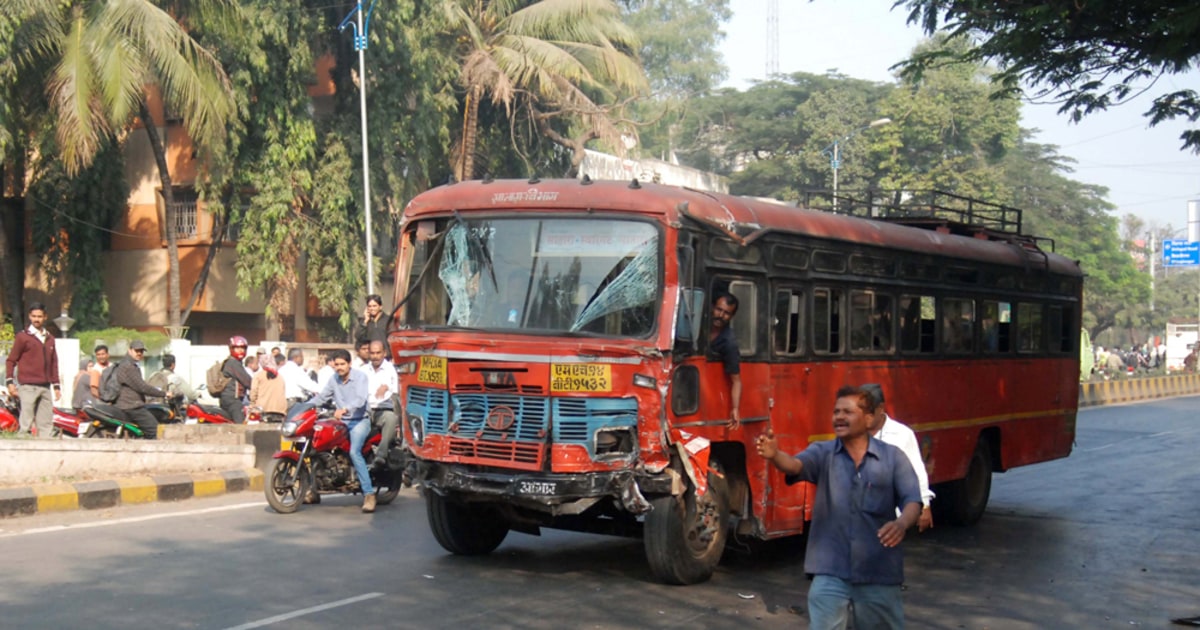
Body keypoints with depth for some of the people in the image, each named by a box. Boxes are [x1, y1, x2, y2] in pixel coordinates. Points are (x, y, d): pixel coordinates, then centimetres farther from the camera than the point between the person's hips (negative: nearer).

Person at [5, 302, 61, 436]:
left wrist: (56, 386, 18)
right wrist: (9, 382, -9)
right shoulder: (22, 337, 2)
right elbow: (11, 360, 0)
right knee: (26, 423, -10)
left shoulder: (50, 338, 17)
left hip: (46, 387, 5)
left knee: (46, 422, 4)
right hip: (28, 386, -5)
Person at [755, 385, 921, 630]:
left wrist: (902, 523, -31)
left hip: (879, 571, 0)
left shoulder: (892, 457, 0)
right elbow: (796, 465, -19)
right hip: (830, 570, 0)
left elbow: (912, 500, -8)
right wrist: (775, 455, -43)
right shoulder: (823, 453, 1)